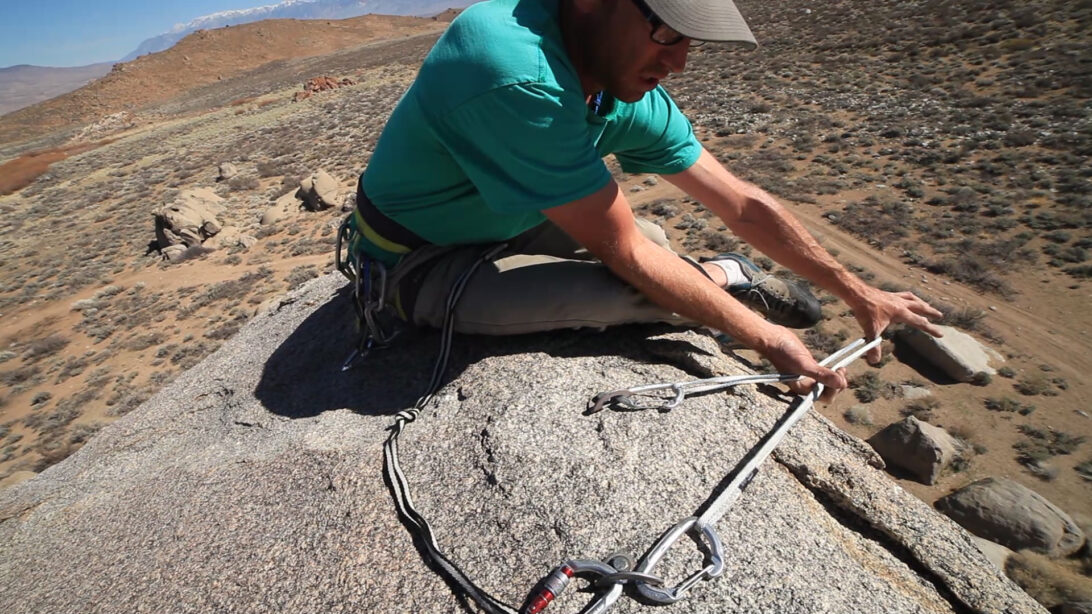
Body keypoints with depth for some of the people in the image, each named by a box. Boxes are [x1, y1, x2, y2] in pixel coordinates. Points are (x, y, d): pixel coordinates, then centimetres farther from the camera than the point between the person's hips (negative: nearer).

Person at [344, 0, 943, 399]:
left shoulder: (627, 92, -9)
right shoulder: (517, 77, -34)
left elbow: (742, 203, -3)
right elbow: (625, 255, -29)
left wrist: (860, 295, 5)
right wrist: (761, 335, -17)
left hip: (501, 227, 7)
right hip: (419, 266, -7)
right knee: (640, 269, -26)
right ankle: (722, 278, 3)